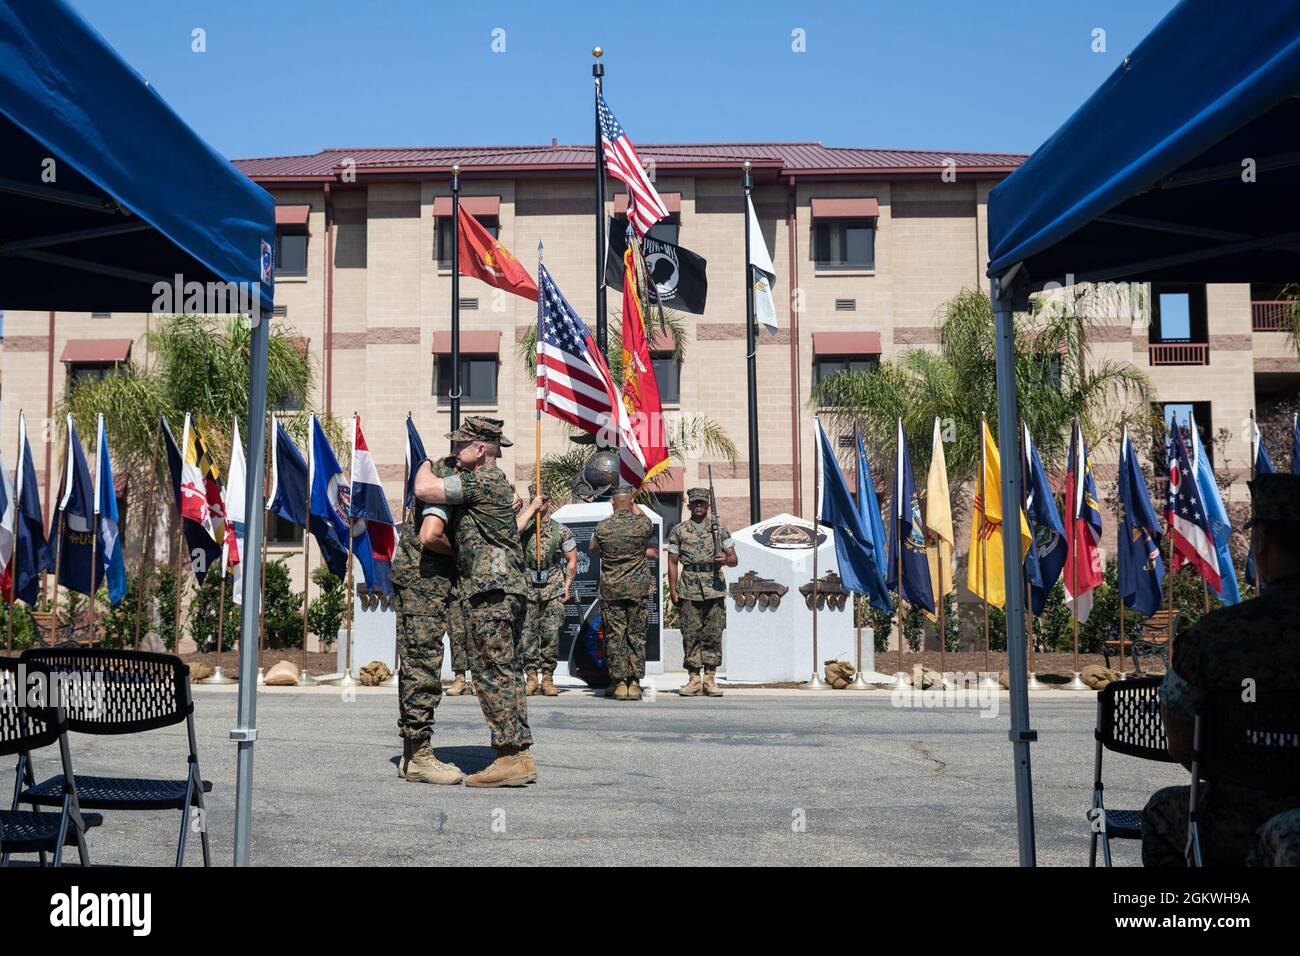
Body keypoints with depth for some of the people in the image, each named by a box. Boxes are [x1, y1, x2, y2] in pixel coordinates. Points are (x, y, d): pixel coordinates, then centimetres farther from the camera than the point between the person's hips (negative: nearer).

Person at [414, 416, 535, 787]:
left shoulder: (483, 481, -12)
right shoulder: (496, 481, 20)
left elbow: (425, 490, -18)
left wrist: (426, 465, 2)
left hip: (489, 590, -10)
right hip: (507, 590, 10)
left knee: (492, 673, -8)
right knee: (507, 672, 11)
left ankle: (511, 759, -7)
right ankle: (521, 756, 14)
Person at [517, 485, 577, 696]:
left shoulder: (561, 530, 7)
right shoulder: (525, 528, 7)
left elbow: (572, 561, 11)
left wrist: (567, 585, 3)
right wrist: (530, 508, -11)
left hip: (553, 591, -1)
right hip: (527, 589, 1)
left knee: (550, 634, -4)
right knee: (527, 633, -2)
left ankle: (548, 678, 5)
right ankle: (532, 678, 6)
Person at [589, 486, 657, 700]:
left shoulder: (602, 526, -2)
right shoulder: (643, 524, -3)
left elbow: (592, 549, 17)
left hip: (610, 588, 0)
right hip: (638, 588, 0)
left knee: (614, 634, 5)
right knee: (636, 634, 6)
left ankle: (619, 683, 4)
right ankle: (634, 683, 5)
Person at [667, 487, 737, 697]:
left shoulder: (720, 529, 10)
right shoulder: (678, 530, 8)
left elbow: (734, 559, 9)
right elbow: (673, 562, 8)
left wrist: (726, 560, -15)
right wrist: (672, 590, 1)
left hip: (715, 588, 1)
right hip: (689, 589, 0)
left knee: (713, 634, 0)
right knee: (691, 635, -1)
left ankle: (710, 680, 7)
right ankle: (694, 680, 6)